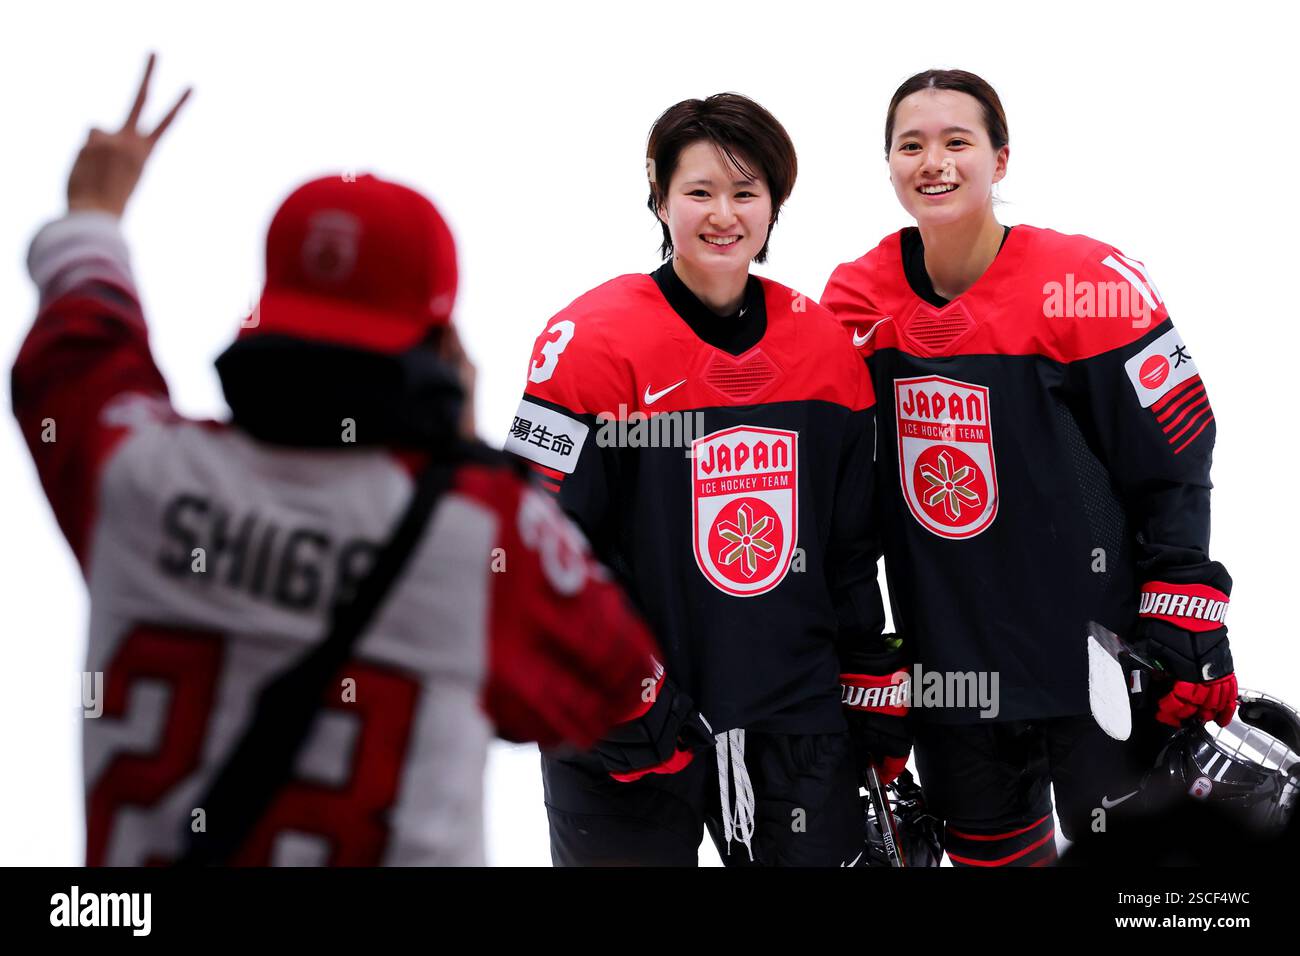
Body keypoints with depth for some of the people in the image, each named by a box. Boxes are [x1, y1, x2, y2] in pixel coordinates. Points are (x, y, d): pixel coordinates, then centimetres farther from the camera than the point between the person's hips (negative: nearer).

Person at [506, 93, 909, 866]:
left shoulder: (827, 347, 5)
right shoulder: (592, 343, -11)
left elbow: (852, 548, 13)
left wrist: (877, 699, 12)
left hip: (797, 731, 4)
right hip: (626, 746, -4)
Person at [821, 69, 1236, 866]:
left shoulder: (1090, 286, -11)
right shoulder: (857, 304, 1)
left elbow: (1174, 470, -6)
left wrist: (1185, 631, -10)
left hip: (1100, 673, -4)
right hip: (947, 677, 4)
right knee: (992, 855, 14)